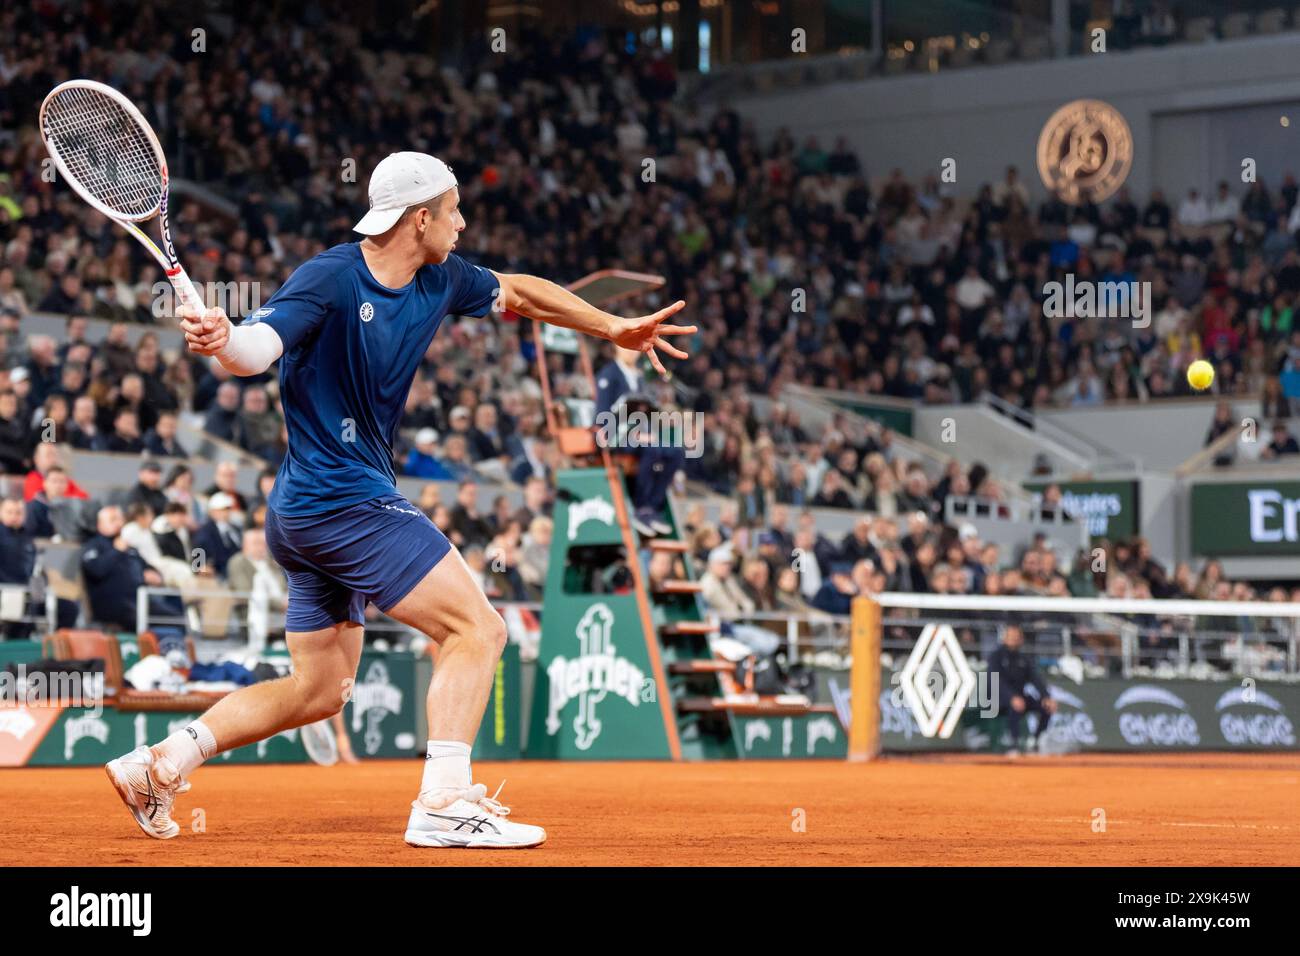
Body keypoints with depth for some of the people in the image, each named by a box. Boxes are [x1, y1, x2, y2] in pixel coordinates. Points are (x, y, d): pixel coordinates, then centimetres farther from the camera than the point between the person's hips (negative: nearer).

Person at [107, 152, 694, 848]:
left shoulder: (440, 280, 7)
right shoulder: (329, 280, -16)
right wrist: (220, 339, -51)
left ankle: (161, 761, 15)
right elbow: (256, 350, -29)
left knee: (319, 689, 16)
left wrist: (615, 329, 23)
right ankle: (443, 804, -17)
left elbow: (516, 292, 24)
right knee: (477, 630, -12)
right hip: (346, 500, -10)